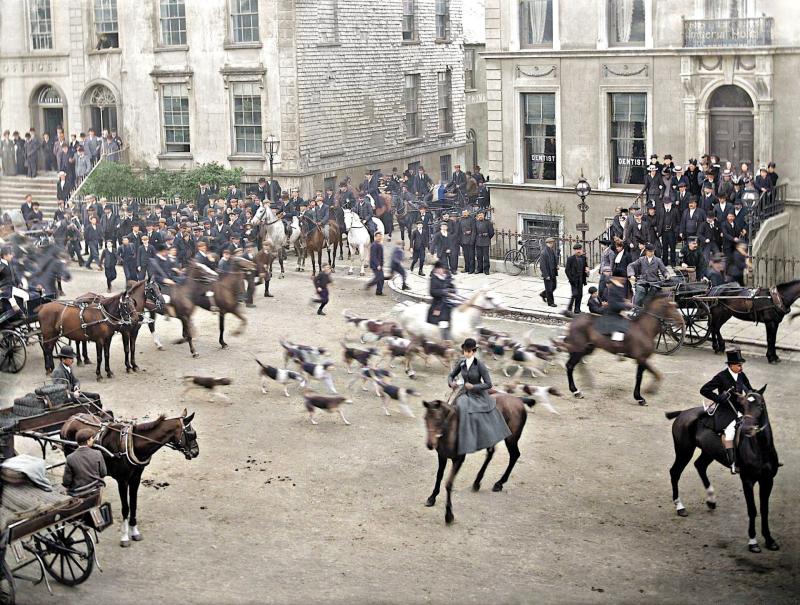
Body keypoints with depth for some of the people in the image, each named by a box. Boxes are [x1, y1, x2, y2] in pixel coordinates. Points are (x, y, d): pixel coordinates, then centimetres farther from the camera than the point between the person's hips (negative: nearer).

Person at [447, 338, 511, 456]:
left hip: (479, 395, -3)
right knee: (462, 408, -24)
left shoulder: (480, 365, -18)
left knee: (487, 420, 2)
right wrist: (451, 383, -15)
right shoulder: (461, 363, -5)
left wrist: (473, 386, -25)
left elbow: (488, 384, -17)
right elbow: (451, 376, 8)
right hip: (465, 393, 3)